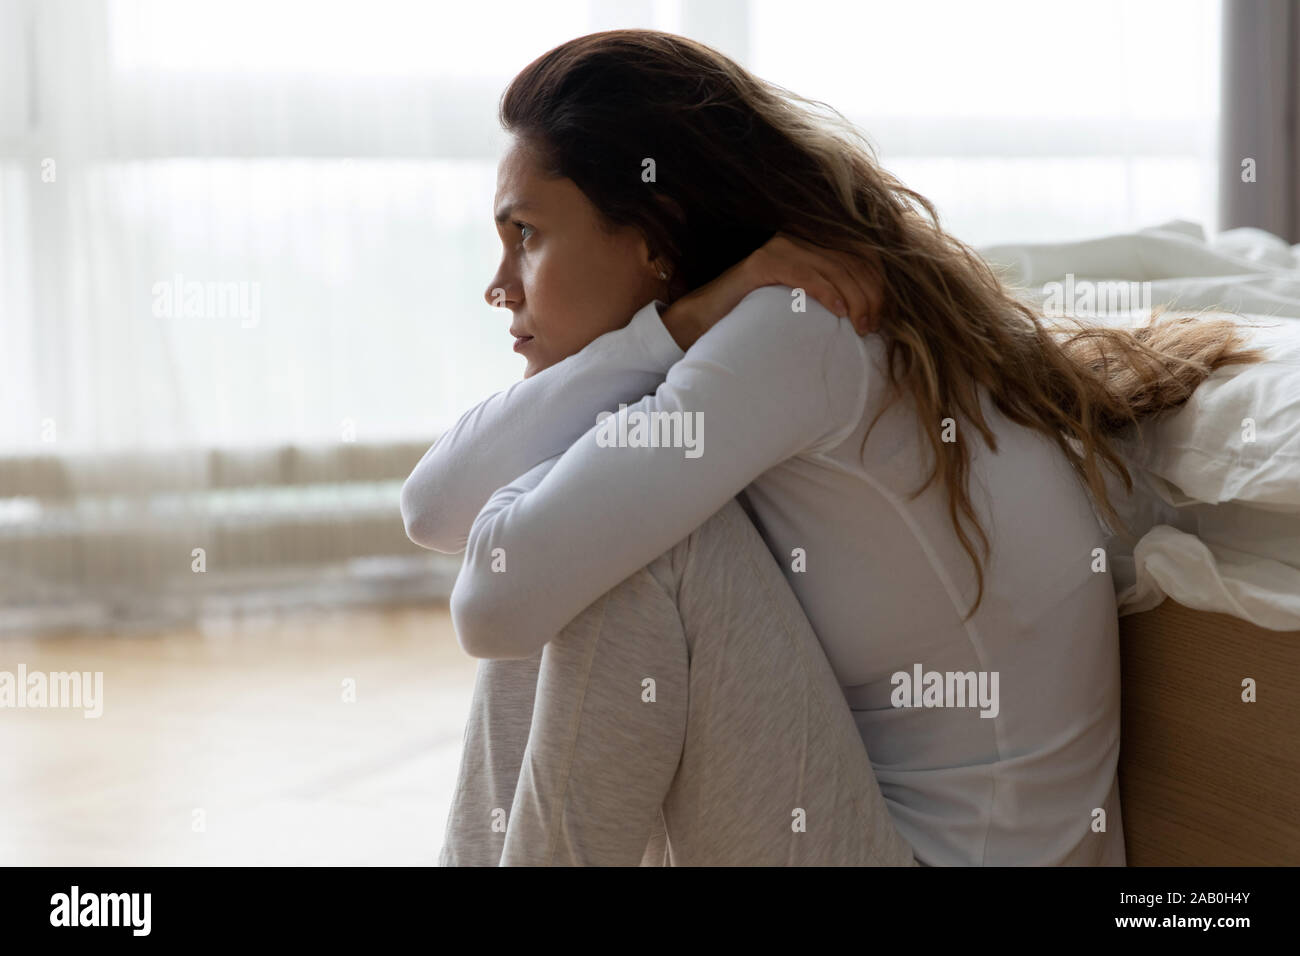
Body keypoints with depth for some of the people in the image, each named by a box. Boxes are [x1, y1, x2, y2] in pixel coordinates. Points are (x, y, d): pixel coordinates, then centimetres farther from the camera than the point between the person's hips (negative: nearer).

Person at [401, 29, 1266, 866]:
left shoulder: (801, 328, -19)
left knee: (624, 548, -19)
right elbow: (437, 510, -2)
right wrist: (666, 334, -11)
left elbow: (497, 596, -25)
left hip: (941, 850, -9)